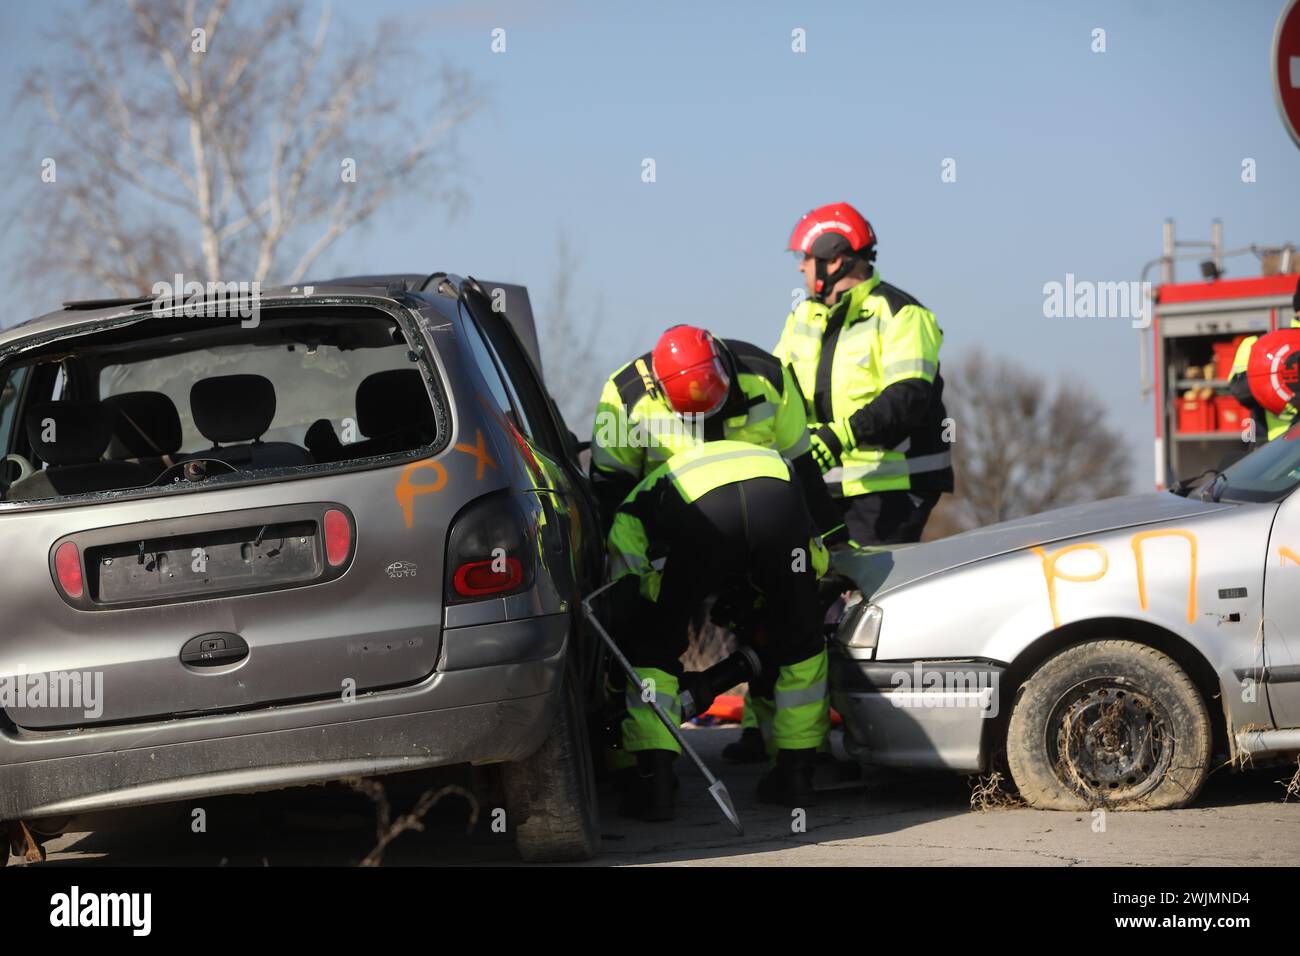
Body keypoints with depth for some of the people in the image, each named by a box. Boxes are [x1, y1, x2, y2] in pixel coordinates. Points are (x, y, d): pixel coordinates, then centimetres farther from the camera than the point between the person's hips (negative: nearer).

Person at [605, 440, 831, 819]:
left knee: (652, 646, 20)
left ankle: (655, 781, 12)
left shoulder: (633, 509, 38)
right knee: (798, 642, 27)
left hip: (698, 515, -2)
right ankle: (795, 773, 31)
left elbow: (624, 613, 31)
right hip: (779, 499, 2)